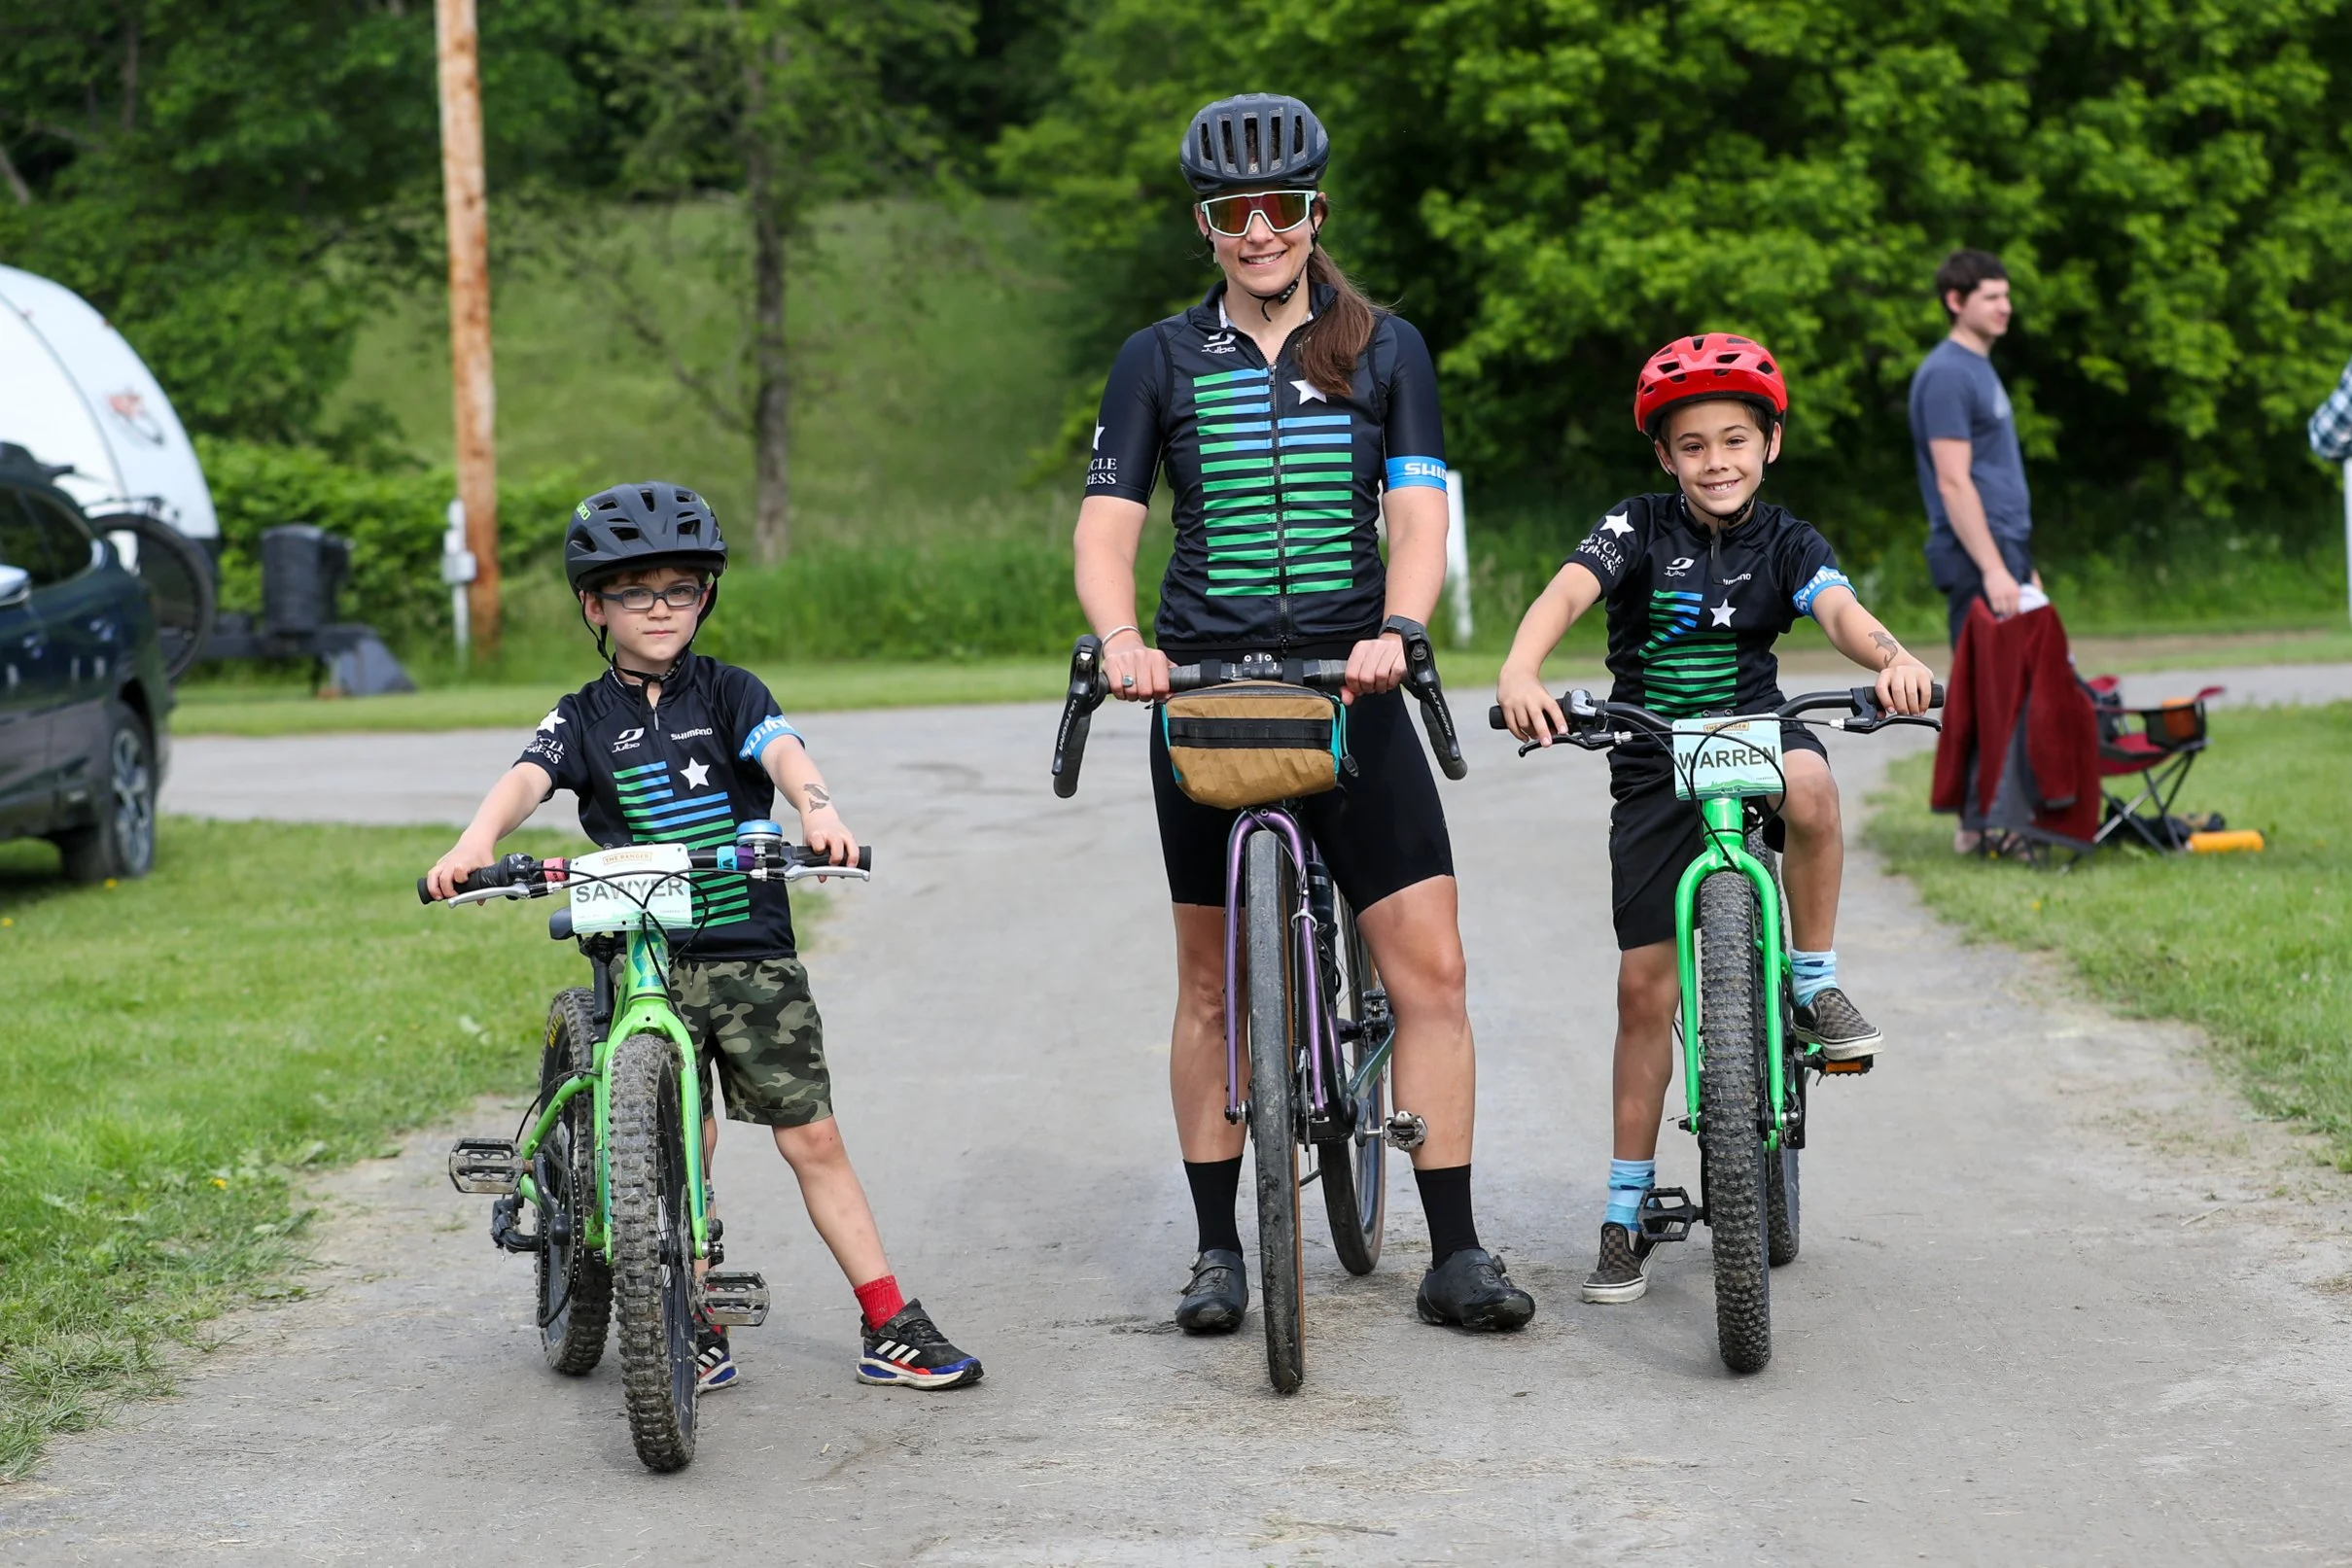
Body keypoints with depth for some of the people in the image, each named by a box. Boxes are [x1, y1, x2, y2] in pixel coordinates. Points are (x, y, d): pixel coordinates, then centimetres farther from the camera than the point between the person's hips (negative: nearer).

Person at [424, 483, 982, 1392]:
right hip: (642, 964, 0)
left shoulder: (729, 694, 3)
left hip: (753, 954, 0)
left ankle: (893, 1327, 5)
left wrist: (817, 810, -38)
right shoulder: (586, 718, 5)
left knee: (811, 1138, 0)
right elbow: (528, 777, -13)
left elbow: (782, 751, -16)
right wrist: (477, 842, -34)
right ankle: (699, 1330, 10)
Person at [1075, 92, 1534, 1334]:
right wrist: (1121, 640, -21)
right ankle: (1217, 1251, 16)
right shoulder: (1160, 360, 6)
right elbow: (1105, 528, 0)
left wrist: (1394, 632, -22)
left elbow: (1418, 516, -2)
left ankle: (1454, 1255, -1)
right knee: (1211, 985, 6)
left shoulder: (1385, 349, 6)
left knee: (1430, 967, -7)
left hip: (1351, 688, 0)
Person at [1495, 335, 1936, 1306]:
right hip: (1652, 767, 0)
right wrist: (1520, 671, -44)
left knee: (1808, 781, -37)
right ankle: (1627, 1210, 8)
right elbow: (1567, 590, -24)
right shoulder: (1639, 530, -6)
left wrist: (1894, 660, -43)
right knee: (1646, 988, -2)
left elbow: (1841, 611, -19)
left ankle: (1814, 983, -14)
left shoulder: (1785, 544, -2)